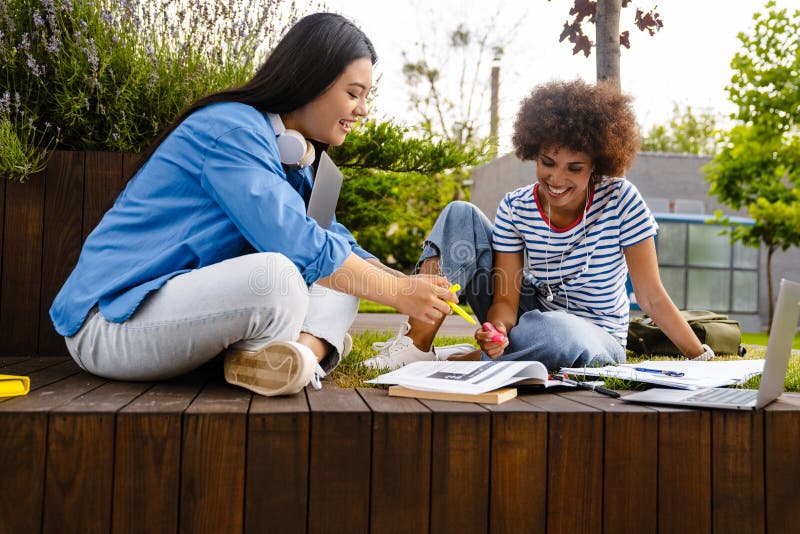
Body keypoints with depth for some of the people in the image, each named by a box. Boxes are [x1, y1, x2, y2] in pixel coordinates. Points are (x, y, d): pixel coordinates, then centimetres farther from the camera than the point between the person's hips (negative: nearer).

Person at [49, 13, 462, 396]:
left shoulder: (292, 155, 12)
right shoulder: (231, 130, -17)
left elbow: (338, 242, 13)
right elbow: (300, 247, -26)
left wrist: (414, 286, 1)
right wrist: (399, 293, -17)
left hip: (187, 310, 10)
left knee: (344, 273, 5)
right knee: (275, 275, -37)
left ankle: (307, 346, -21)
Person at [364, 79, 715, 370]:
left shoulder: (621, 200, -16)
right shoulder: (515, 209, -10)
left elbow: (652, 298, -14)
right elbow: (506, 300, -15)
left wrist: (703, 358, -18)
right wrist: (498, 330, -37)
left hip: (594, 342, -2)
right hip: (529, 315, 3)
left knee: (560, 335, -44)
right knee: (461, 215, -14)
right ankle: (417, 342, -23)